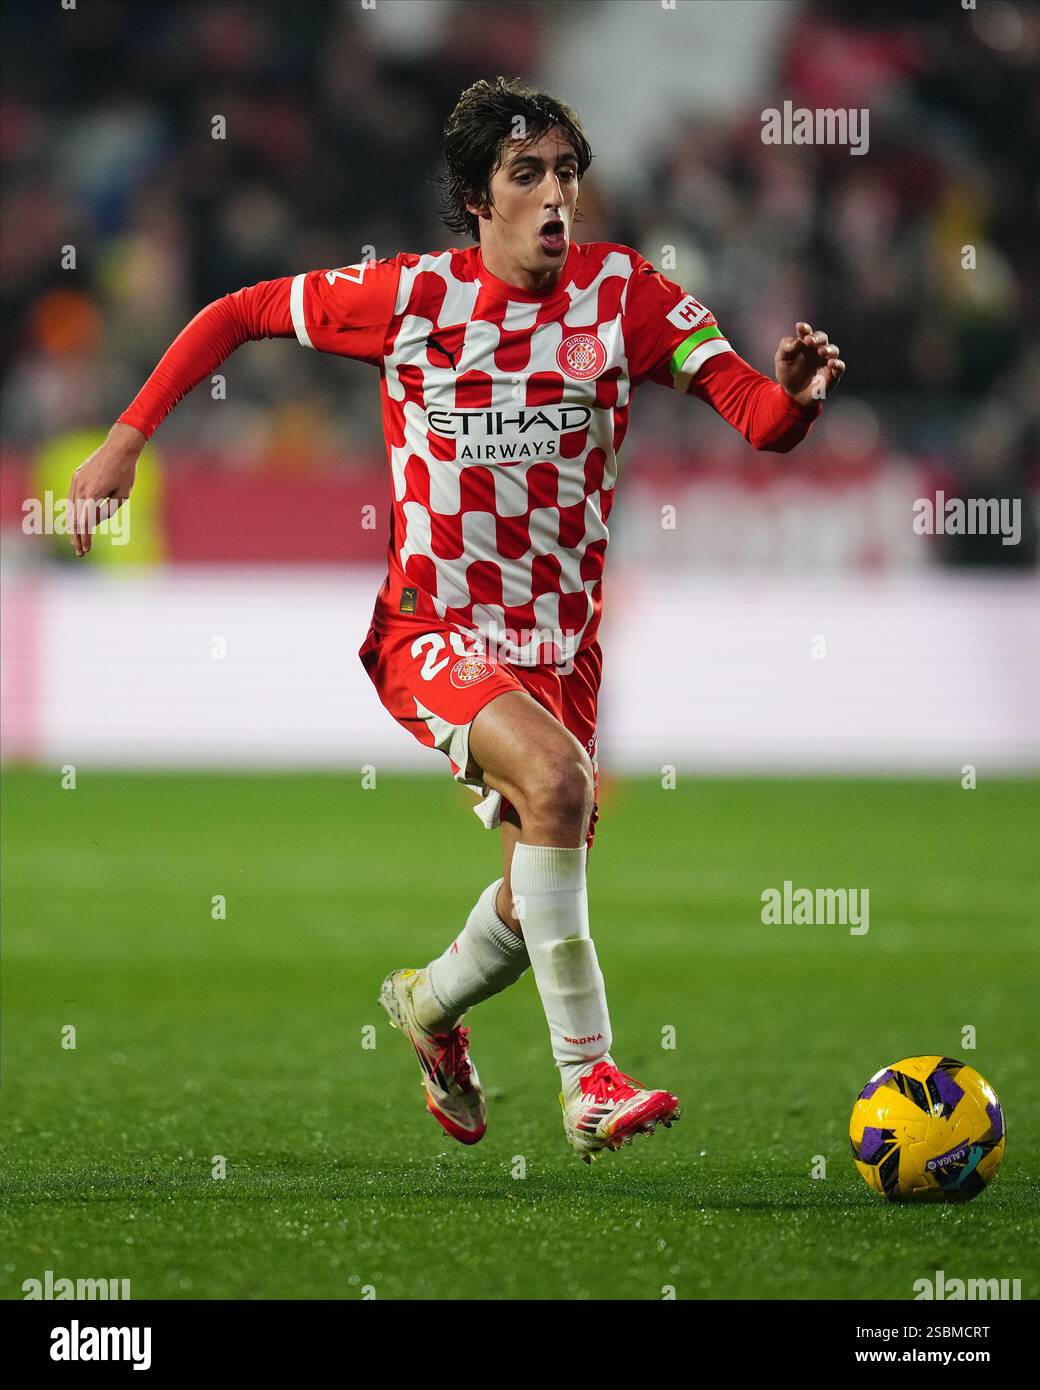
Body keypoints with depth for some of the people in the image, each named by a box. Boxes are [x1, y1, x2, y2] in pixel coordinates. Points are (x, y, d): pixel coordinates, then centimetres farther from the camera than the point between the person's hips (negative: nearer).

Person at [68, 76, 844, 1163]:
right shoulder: (411, 294, -6)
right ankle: (588, 1079, -27)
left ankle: (431, 1005, 46)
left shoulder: (623, 293, -5)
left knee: (540, 899, 10)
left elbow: (758, 418, -13)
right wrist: (128, 437, 0)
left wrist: (795, 396, -36)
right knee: (555, 778, -31)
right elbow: (238, 314, 6)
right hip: (430, 630, -4)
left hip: (558, 642, 4)